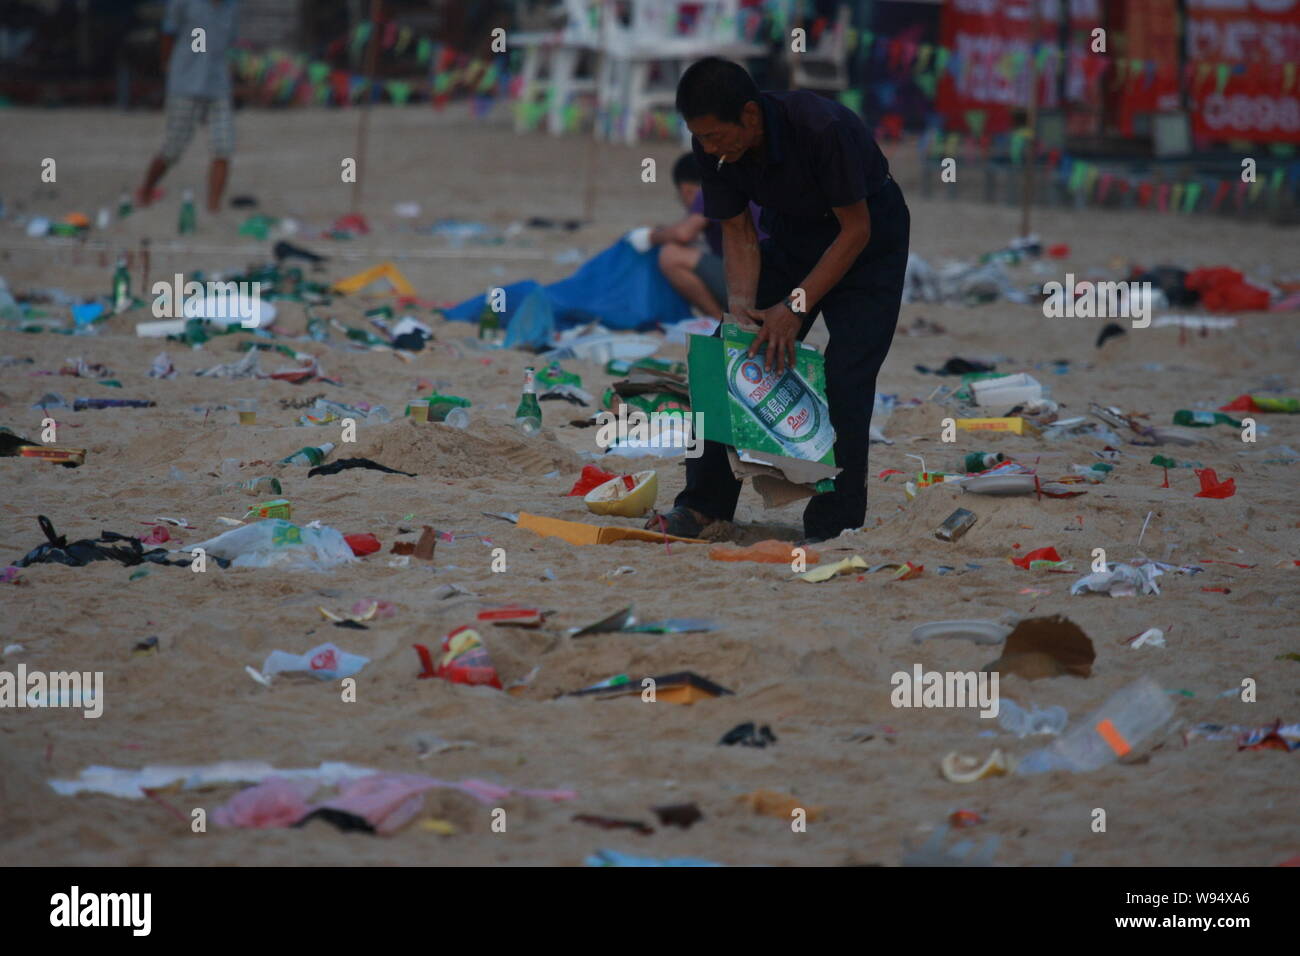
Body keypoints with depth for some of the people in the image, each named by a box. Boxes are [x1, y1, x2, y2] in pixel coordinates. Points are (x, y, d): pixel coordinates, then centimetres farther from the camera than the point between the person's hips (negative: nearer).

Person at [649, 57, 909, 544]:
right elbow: (738, 233, -8)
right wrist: (741, 307, -23)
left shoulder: (822, 127, -37)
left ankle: (832, 527, -10)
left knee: (844, 380, -15)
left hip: (866, 234, -5)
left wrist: (796, 306, -28)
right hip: (791, 231, 6)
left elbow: (856, 229, -27)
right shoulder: (713, 146, -20)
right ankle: (704, 504, 5)